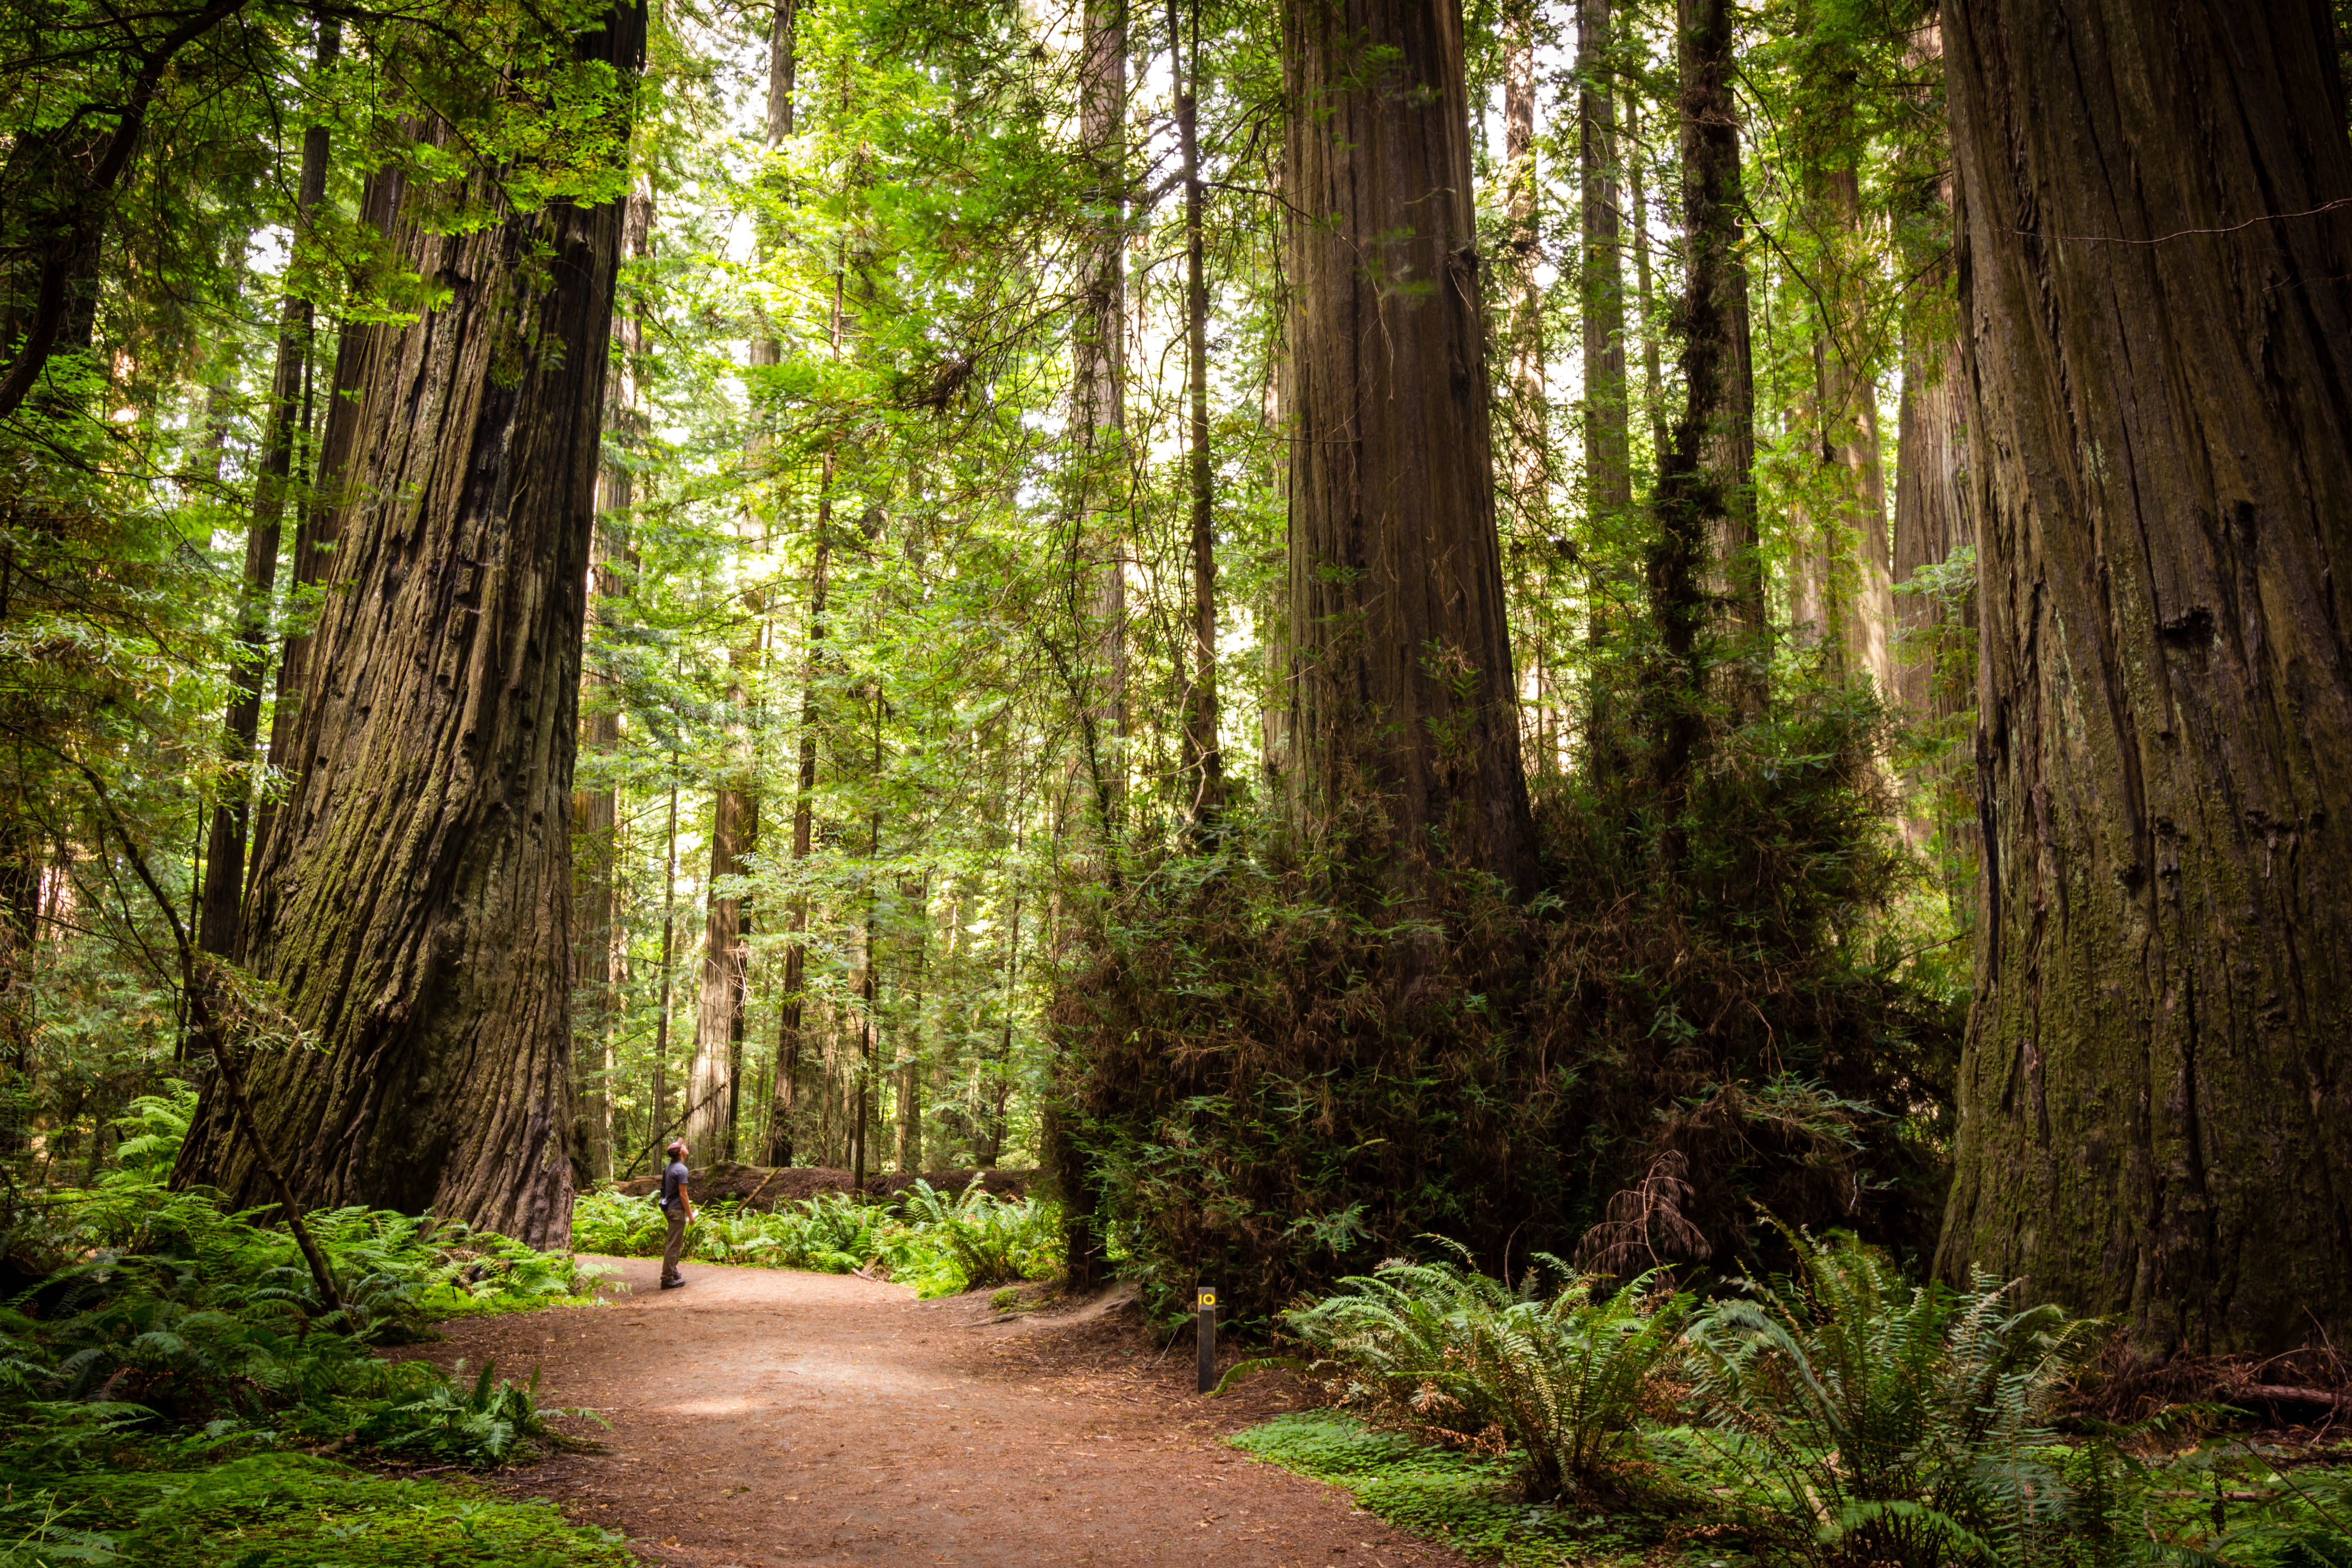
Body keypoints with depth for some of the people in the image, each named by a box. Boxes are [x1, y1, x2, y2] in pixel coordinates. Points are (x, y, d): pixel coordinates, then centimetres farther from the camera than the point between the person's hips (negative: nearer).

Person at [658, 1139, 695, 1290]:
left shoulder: (670, 1167, 8)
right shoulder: (681, 1169, -18)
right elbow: (683, 1195, -18)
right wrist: (690, 1214, -12)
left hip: (669, 1208, 9)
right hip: (677, 1210, -9)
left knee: (677, 1242, 21)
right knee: (674, 1245, -6)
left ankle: (673, 1271, 30)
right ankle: (667, 1279, -5)